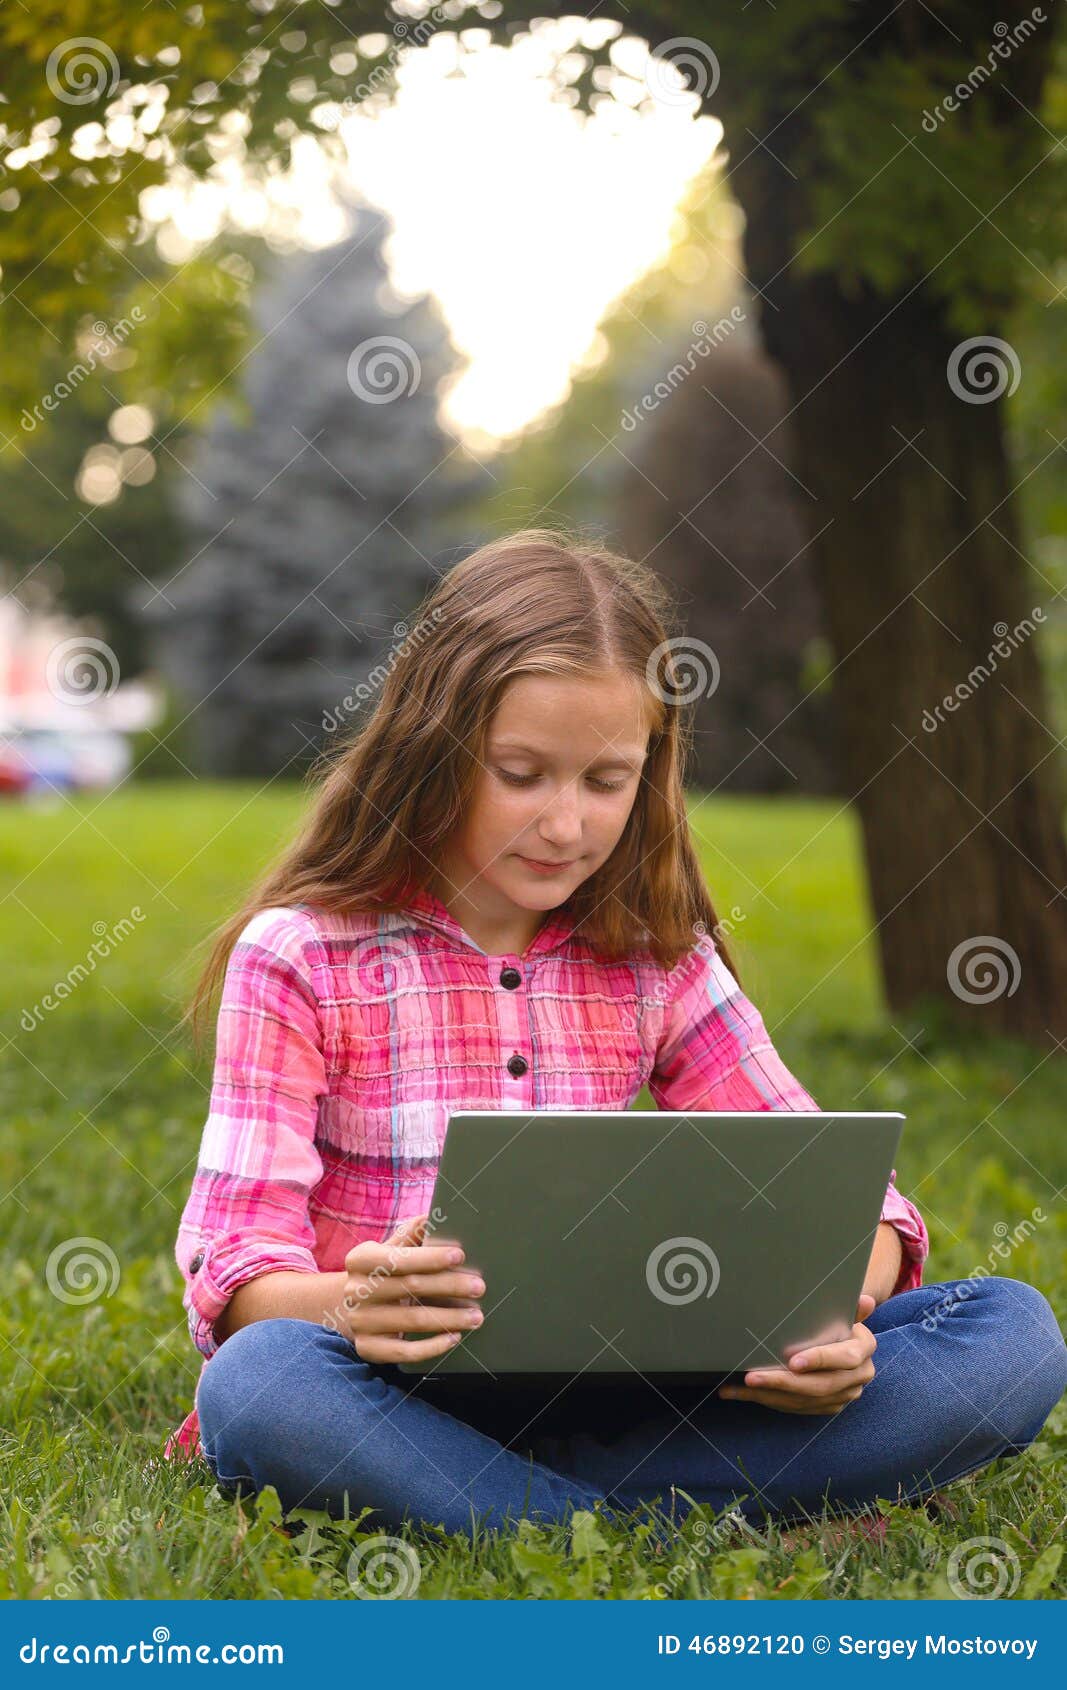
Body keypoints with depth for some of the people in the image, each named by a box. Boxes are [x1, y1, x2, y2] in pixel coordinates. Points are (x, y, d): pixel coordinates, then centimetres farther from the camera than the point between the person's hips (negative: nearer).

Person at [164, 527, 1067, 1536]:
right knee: (258, 1385, -39)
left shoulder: (658, 962, 11)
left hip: (618, 1395, 3)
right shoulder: (300, 958, 0)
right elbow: (235, 1266, -7)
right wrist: (349, 1306, -32)